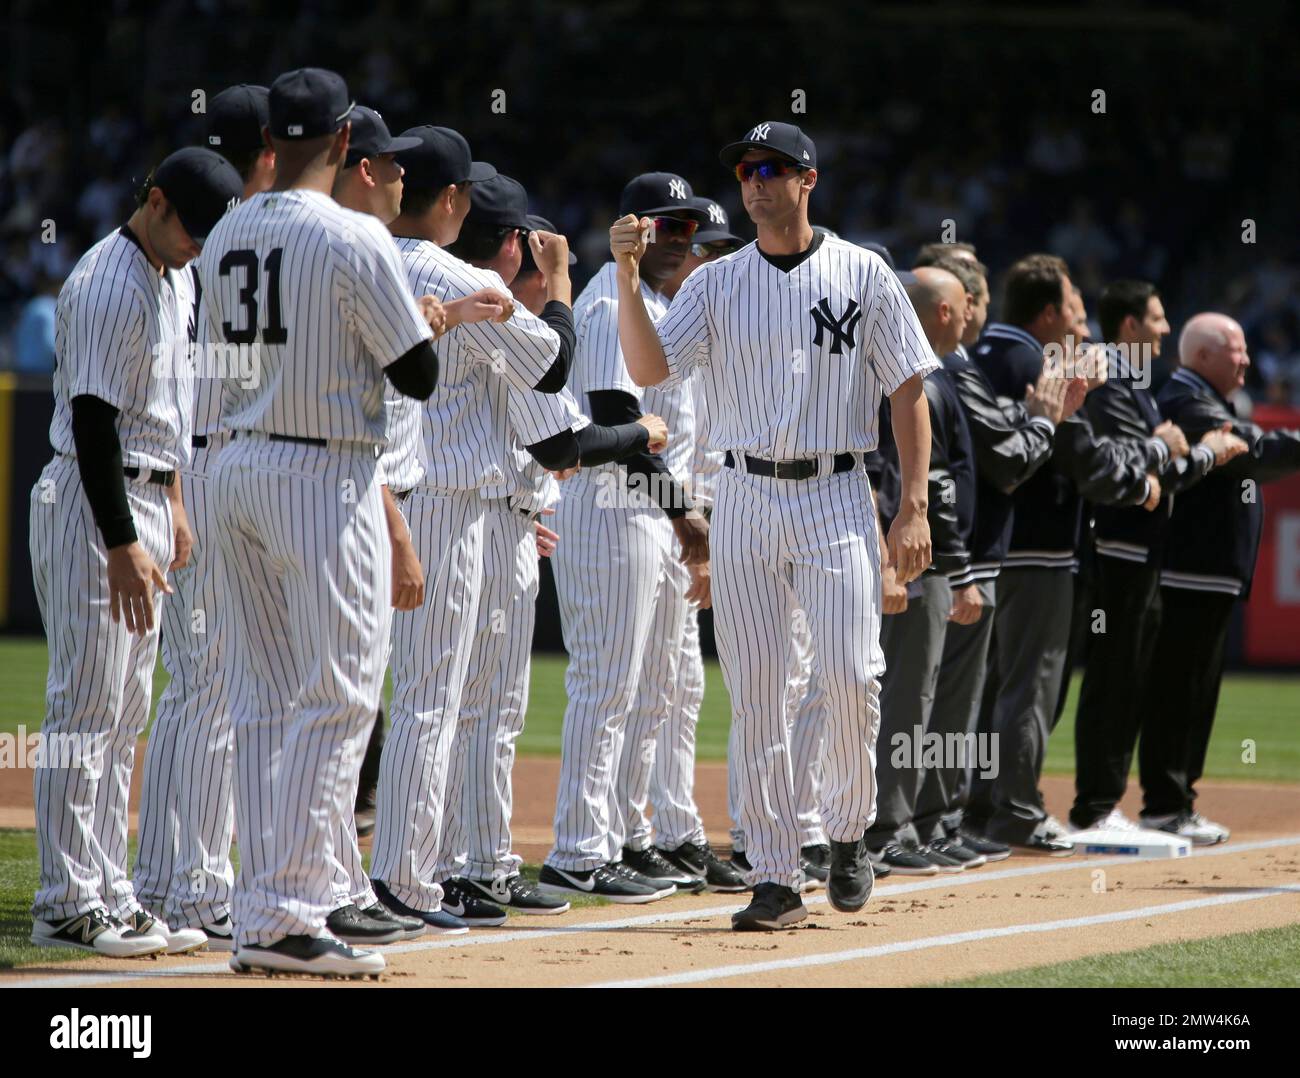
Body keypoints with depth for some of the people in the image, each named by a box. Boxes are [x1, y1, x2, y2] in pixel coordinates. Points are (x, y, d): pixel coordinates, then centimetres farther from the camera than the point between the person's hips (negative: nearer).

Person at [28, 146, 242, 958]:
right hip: (93, 504, -10)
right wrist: (122, 547, -24)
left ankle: (108, 893, 14)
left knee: (125, 714, 10)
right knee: (87, 706, -9)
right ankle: (67, 905, -7)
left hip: (146, 502, 10)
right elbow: (93, 422, -22)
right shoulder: (109, 287, -18)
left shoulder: (176, 279, 13)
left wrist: (173, 501, 19)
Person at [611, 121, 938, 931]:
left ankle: (848, 832, 12)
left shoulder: (863, 275, 3)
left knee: (851, 674, -13)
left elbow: (909, 390, 2)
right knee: (755, 691, -1)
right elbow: (650, 369, -4)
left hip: (837, 496, -2)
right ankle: (776, 877, 3)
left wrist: (915, 508, -6)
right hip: (746, 496, 2)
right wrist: (629, 277, -17)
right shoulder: (716, 284, 8)